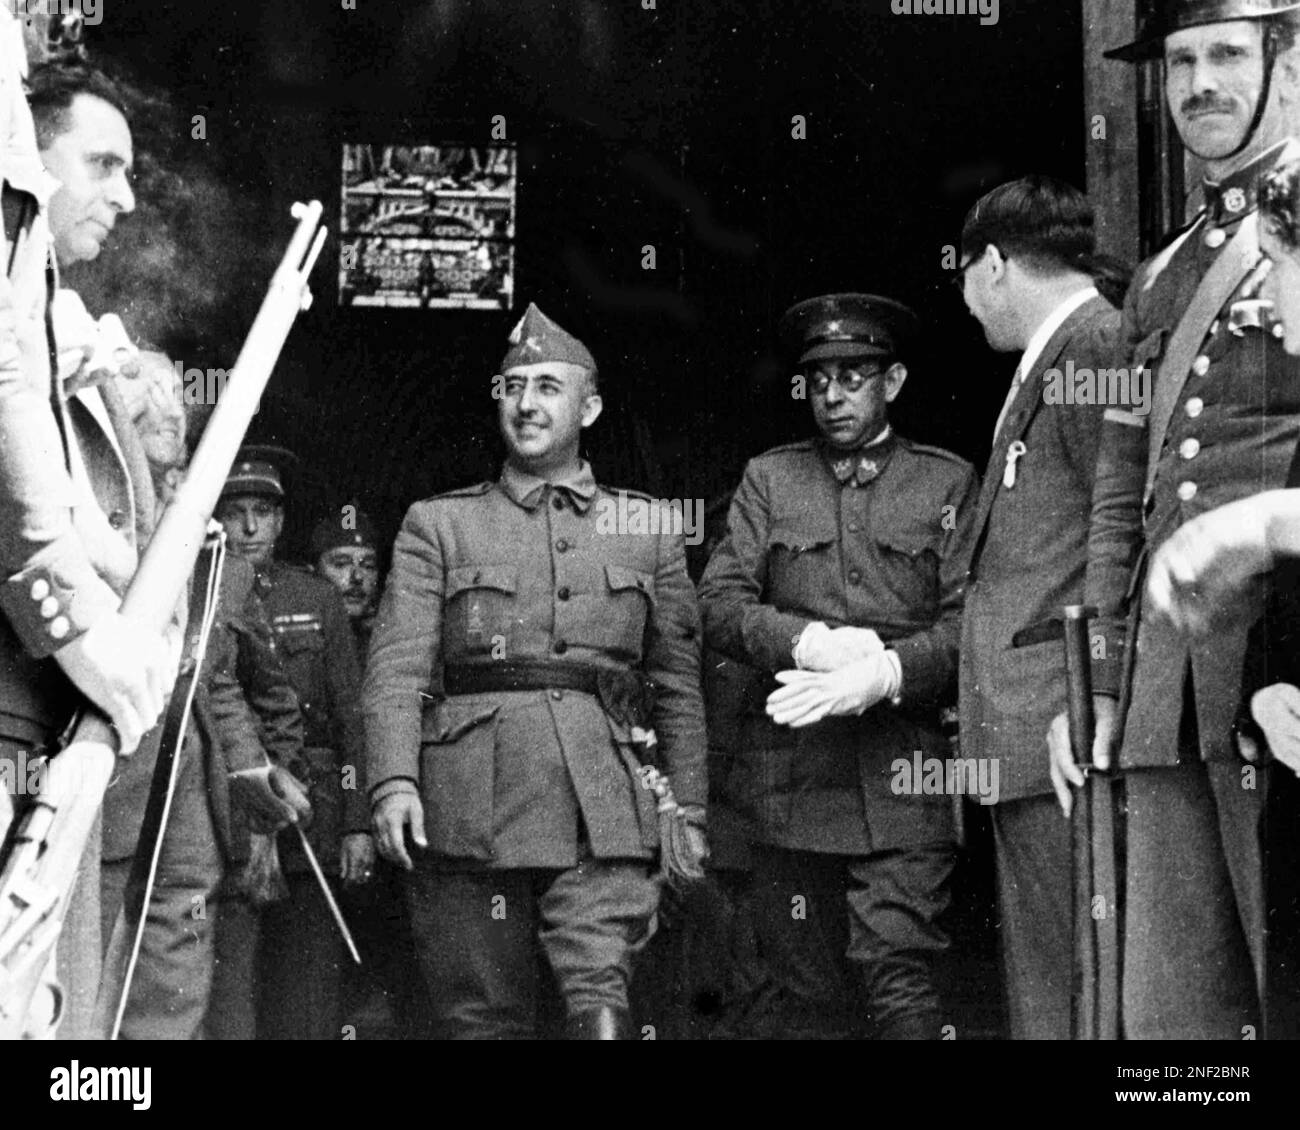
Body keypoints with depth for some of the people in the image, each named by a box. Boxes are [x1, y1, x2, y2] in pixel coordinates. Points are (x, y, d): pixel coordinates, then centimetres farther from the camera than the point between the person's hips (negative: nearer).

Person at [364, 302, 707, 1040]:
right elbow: (398, 666, 1)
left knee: (601, 1001, -17)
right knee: (484, 1020, 4)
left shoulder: (650, 529, 15)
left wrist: (687, 809, 9)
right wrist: (394, 779, -15)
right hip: (468, 807, 0)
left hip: (602, 807, 0)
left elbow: (679, 683, 16)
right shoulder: (437, 525, 12)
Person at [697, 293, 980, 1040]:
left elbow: (970, 621, -1)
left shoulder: (948, 483, 9)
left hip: (902, 776, -2)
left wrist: (884, 674, -16)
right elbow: (720, 604, 5)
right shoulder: (770, 479, 15)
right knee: (809, 994, 6)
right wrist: (807, 643, -12)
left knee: (900, 977, -12)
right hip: (793, 773, 2)